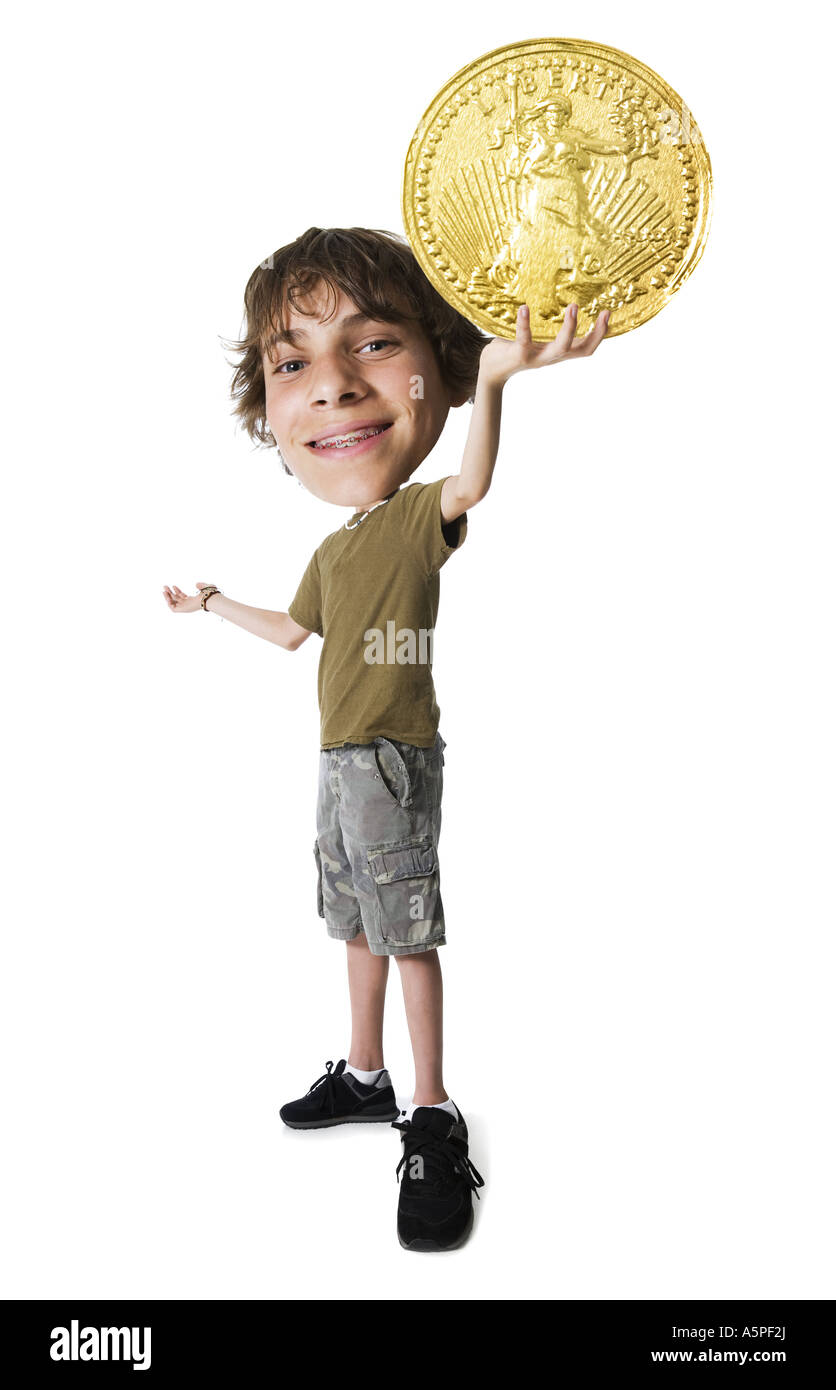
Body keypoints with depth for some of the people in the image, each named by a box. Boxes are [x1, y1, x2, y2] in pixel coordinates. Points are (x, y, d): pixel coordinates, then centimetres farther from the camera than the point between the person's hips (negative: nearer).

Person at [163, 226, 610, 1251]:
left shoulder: (421, 515, -13)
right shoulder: (332, 551, 13)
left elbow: (471, 484, -39)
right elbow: (293, 631, 31)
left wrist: (491, 380, -58)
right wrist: (213, 605, 36)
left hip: (394, 758, -8)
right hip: (338, 762, 8)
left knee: (408, 929, -4)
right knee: (358, 925, 17)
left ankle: (431, 1116, 7)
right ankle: (364, 1077, 32)